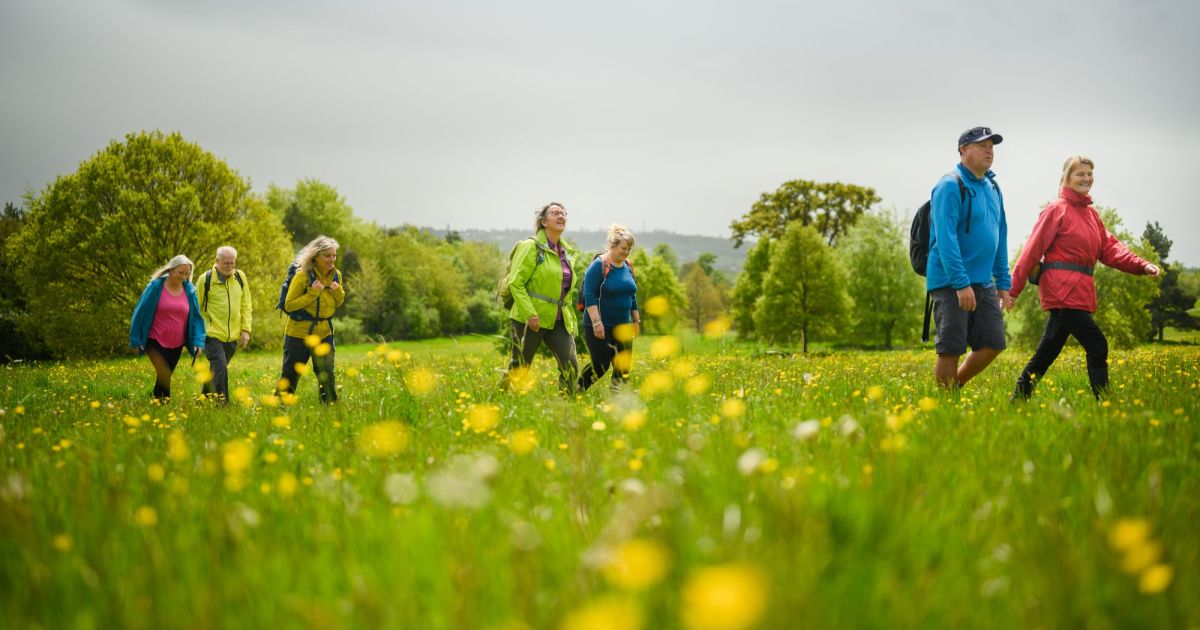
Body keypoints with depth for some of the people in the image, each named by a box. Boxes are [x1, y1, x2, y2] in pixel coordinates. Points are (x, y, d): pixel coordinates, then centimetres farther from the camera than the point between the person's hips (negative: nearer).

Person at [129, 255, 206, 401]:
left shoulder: (189, 290, -1)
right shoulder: (156, 286, -9)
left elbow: (196, 316, 5)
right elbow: (141, 312, -3)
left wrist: (198, 340, -6)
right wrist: (136, 340, -1)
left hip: (177, 344, 3)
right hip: (156, 341, -3)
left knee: (164, 376, 11)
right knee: (164, 374, -16)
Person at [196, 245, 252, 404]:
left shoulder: (240, 277, 4)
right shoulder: (206, 279, -7)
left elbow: (246, 306, 10)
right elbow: (197, 308, 1)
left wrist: (245, 330, 4)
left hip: (232, 337, 4)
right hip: (212, 335, -4)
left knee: (217, 370, 15)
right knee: (220, 368, -16)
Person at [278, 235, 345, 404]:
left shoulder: (336, 275, -1)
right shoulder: (303, 276, -17)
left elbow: (338, 303, 13)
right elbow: (289, 305, -16)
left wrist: (338, 292, -9)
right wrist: (312, 294, -25)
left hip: (324, 333, 4)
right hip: (299, 333, -4)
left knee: (327, 374, 1)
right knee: (290, 376, 7)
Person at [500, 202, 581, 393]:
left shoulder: (567, 253, 13)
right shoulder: (531, 247, -8)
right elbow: (515, 282, -14)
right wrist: (530, 314, -21)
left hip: (558, 320, 6)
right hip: (529, 319, -6)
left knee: (571, 366, -8)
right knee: (519, 367, 2)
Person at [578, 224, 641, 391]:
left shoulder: (627, 267, 11)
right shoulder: (599, 265, -12)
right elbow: (589, 295, -17)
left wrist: (636, 320, 19)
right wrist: (596, 322, -23)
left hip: (623, 327, 7)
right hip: (600, 327, -7)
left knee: (623, 367, 2)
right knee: (600, 366, -7)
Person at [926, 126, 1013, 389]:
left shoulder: (992, 188, 15)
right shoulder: (950, 186, -11)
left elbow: (1000, 237, 20)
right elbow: (945, 238, -19)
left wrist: (1003, 283, 15)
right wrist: (961, 284, -23)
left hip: (983, 283, 8)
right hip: (951, 283, -8)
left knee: (993, 344, 3)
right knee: (951, 350, -5)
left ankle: (956, 386, 22)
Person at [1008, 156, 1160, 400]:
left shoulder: (1090, 213, 19)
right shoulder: (1056, 209, -5)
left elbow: (1109, 248, 10)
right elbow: (1032, 251, -8)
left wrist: (1141, 265, -6)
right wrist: (1013, 290, -11)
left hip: (1080, 292, 8)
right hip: (1063, 290, -8)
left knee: (1047, 352, 12)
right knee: (1097, 346, -12)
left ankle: (1018, 400, 19)